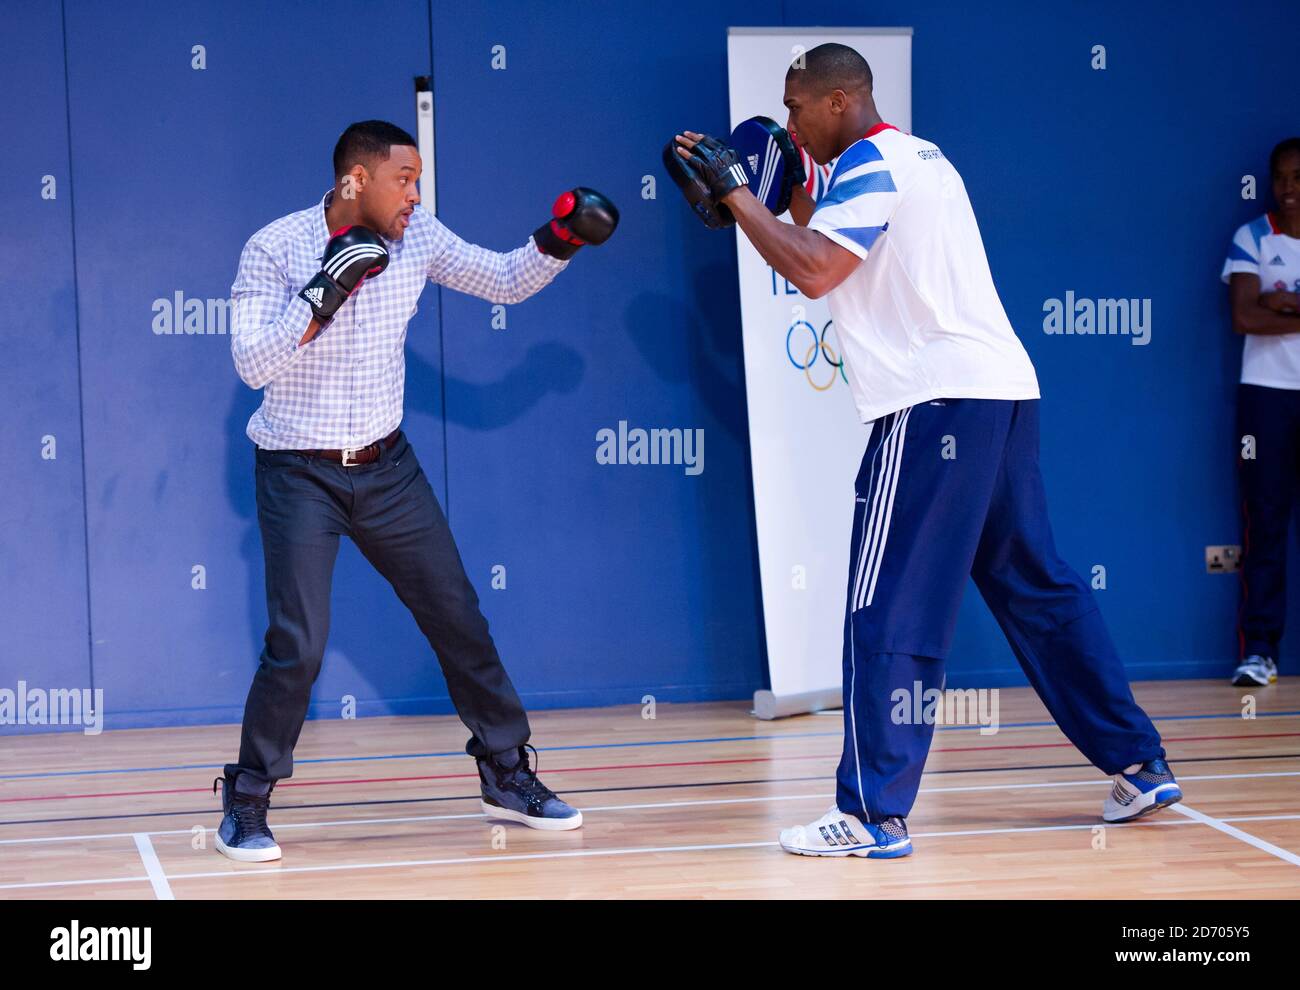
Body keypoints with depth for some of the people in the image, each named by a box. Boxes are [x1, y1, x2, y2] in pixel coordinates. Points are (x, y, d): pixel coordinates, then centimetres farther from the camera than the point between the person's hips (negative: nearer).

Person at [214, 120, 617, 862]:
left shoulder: (417, 237, -3)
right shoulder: (275, 248, -15)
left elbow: (506, 281, 7)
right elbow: (253, 365, -22)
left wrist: (560, 240, -10)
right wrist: (325, 290, -29)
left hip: (387, 465, 5)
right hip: (301, 473, -5)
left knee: (459, 617, 7)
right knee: (299, 646, -13)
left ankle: (506, 774, 21)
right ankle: (246, 802, 5)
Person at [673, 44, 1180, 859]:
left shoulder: (870, 164, -7)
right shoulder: (921, 157, 21)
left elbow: (812, 273, -20)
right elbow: (839, 268, 27)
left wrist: (733, 192, -12)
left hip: (938, 402, -10)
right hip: (1001, 392, 10)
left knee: (889, 617, -7)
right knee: (1039, 591, 16)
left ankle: (875, 815, -7)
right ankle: (1141, 766, 19)